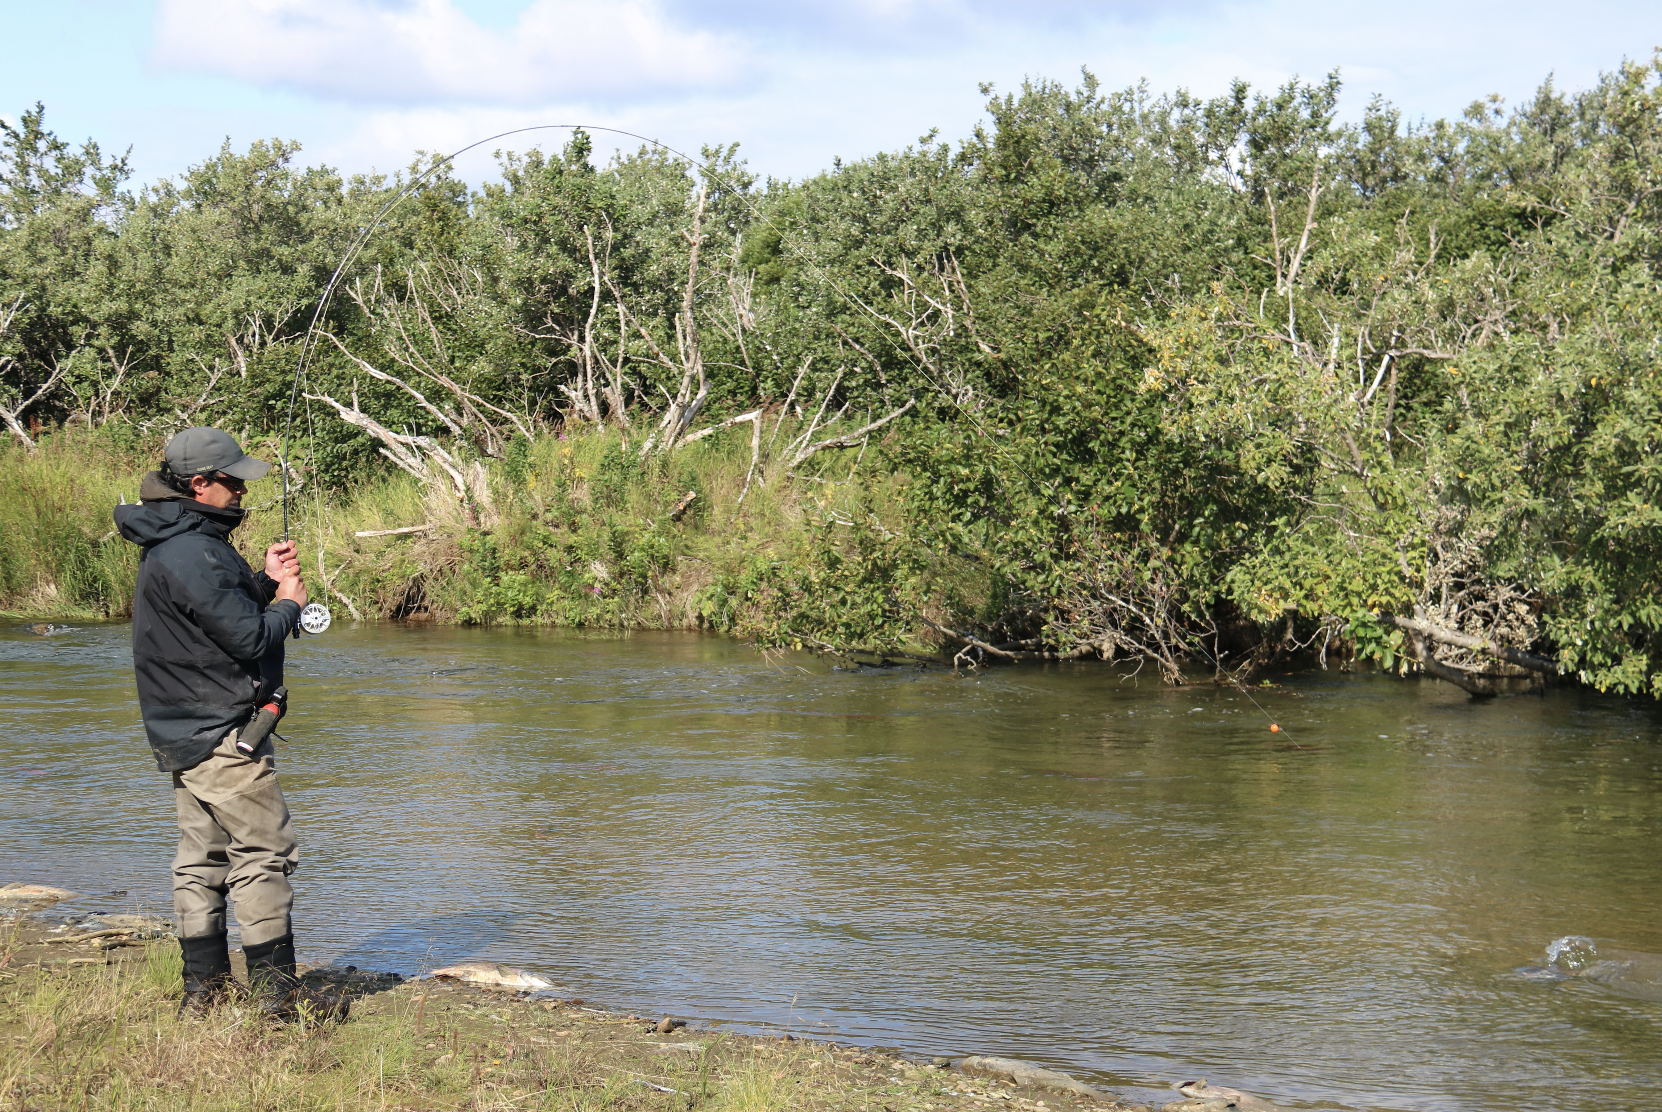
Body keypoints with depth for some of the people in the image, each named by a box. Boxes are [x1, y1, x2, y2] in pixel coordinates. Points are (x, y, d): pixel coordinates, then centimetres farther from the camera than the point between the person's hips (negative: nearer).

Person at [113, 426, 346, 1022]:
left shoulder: (170, 544, 13)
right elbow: (249, 637, -22)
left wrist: (266, 582, 7)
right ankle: (277, 989, 0)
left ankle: (204, 985, 19)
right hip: (222, 733, -11)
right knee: (264, 853, -4)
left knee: (202, 855, 14)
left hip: (183, 733, 11)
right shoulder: (192, 553, -22)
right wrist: (289, 601, -5)